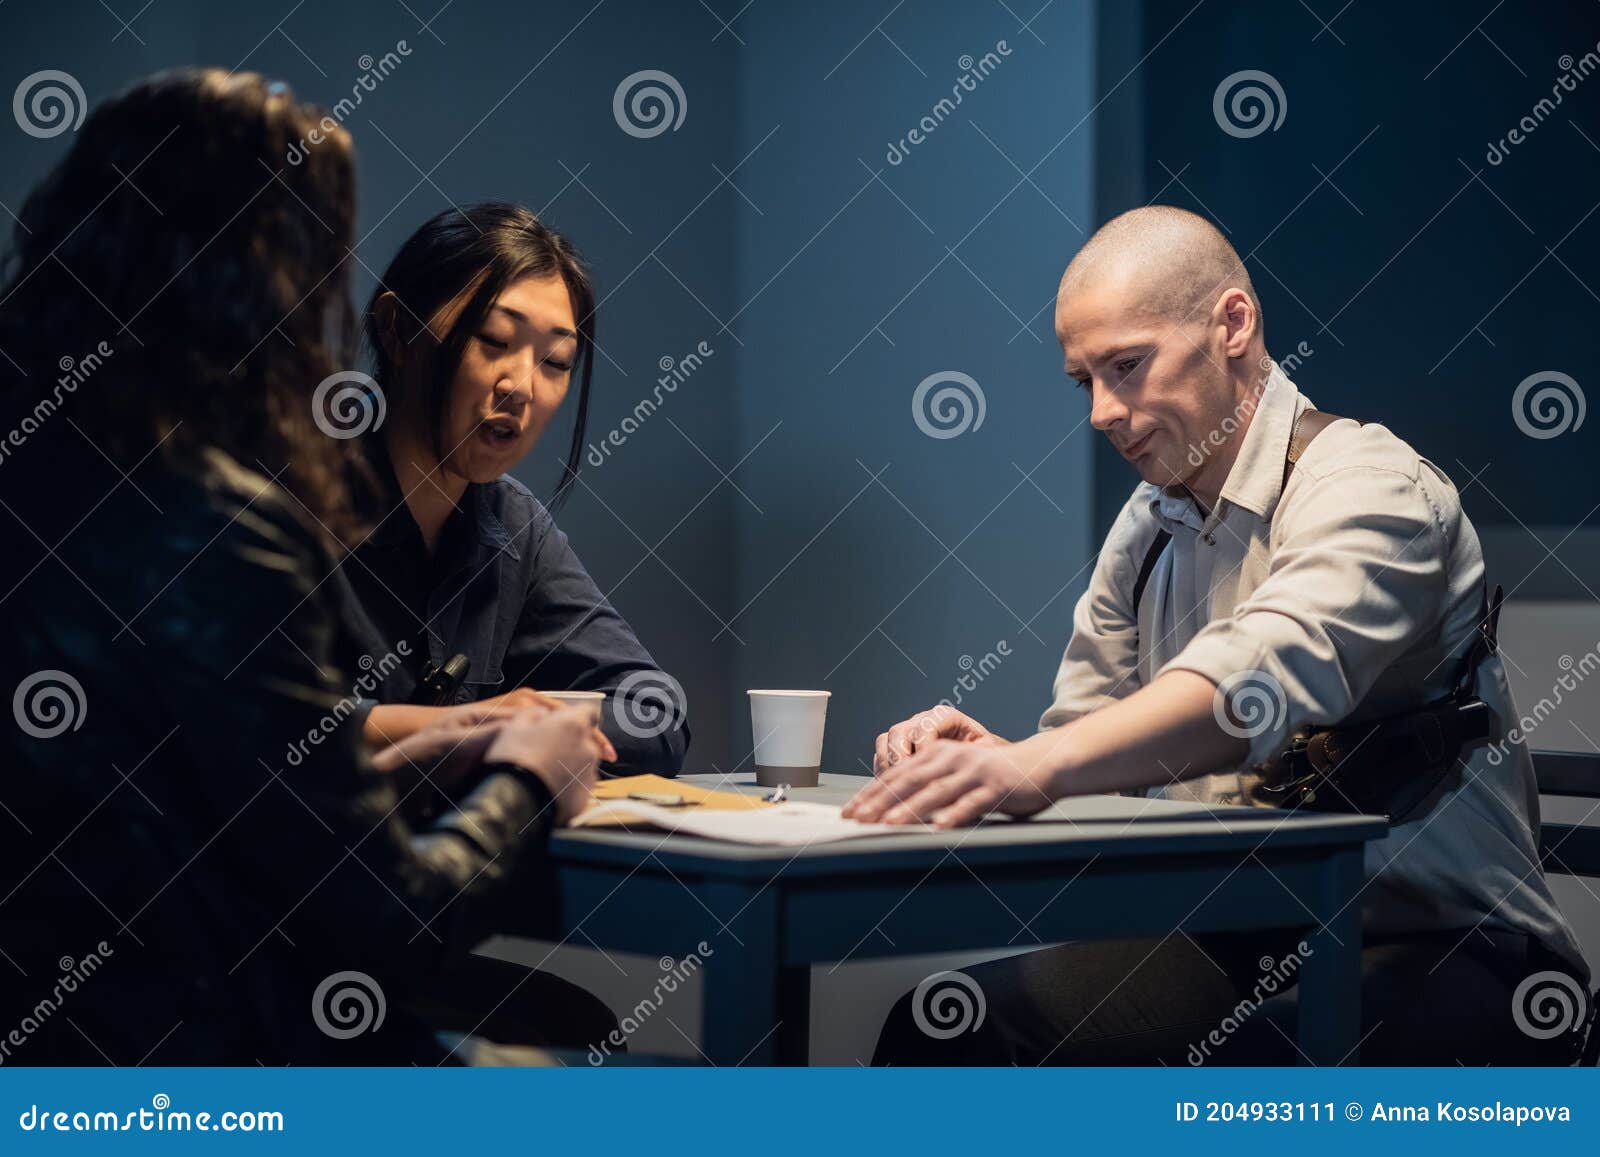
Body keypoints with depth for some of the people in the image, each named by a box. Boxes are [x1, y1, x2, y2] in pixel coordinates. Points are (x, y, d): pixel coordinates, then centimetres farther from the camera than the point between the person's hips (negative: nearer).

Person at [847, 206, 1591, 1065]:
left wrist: (1037, 767, -48)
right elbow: (1087, 750, 14)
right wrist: (986, 756, -11)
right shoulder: (1147, 528, 15)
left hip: (1430, 952, -7)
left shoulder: (1367, 485, -13)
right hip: (1236, 945, 7)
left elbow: (1264, 675, -33)